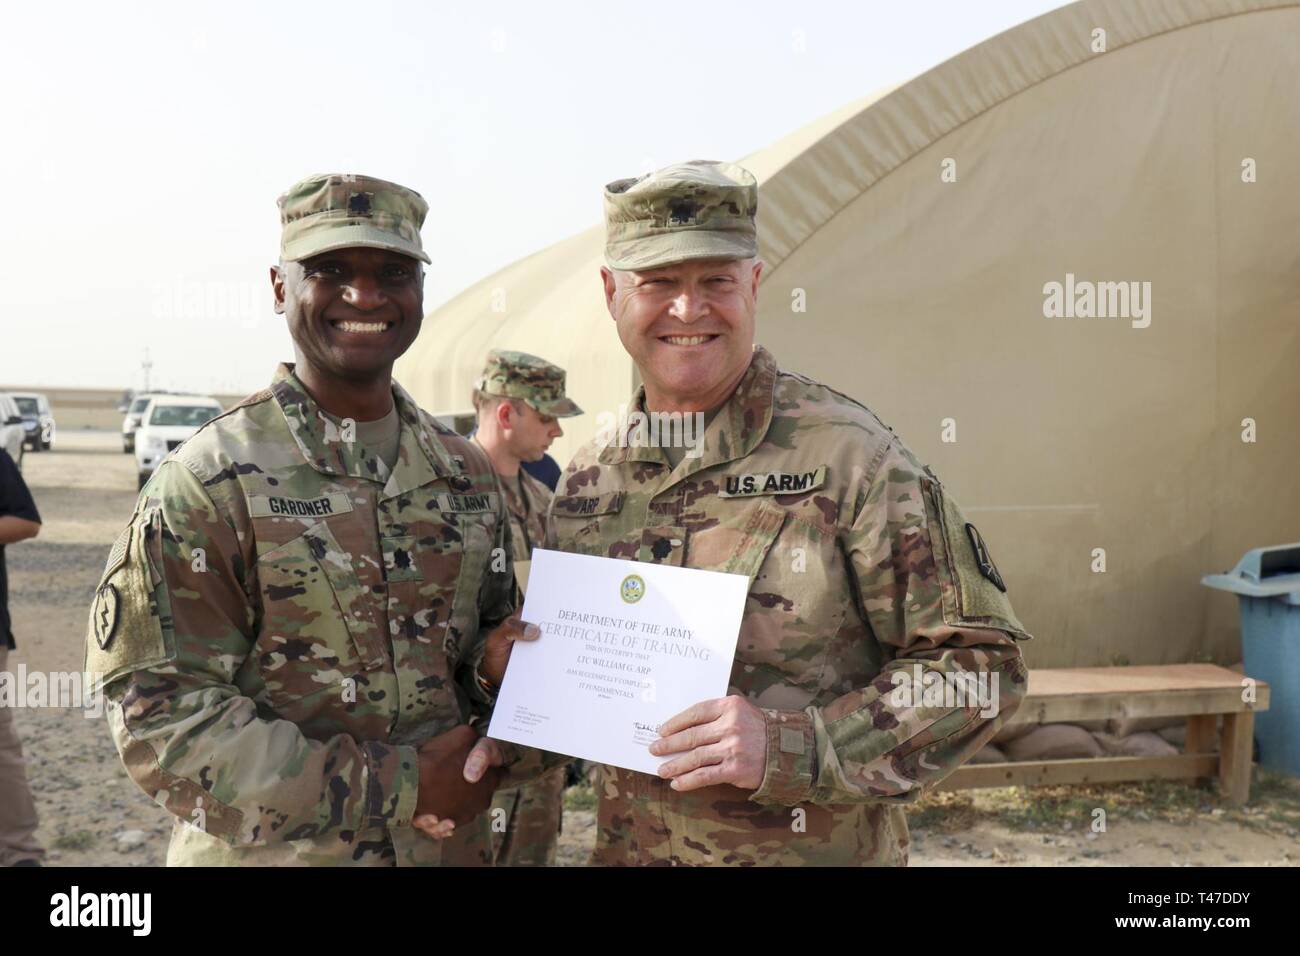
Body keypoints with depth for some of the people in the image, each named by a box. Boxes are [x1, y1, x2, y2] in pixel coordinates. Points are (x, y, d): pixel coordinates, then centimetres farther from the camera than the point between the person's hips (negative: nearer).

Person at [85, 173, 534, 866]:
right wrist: (400, 786, -21)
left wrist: (494, 663, -11)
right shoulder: (209, 482, -15)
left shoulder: (468, 472, 1)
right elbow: (163, 717, -18)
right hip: (272, 853, -5)